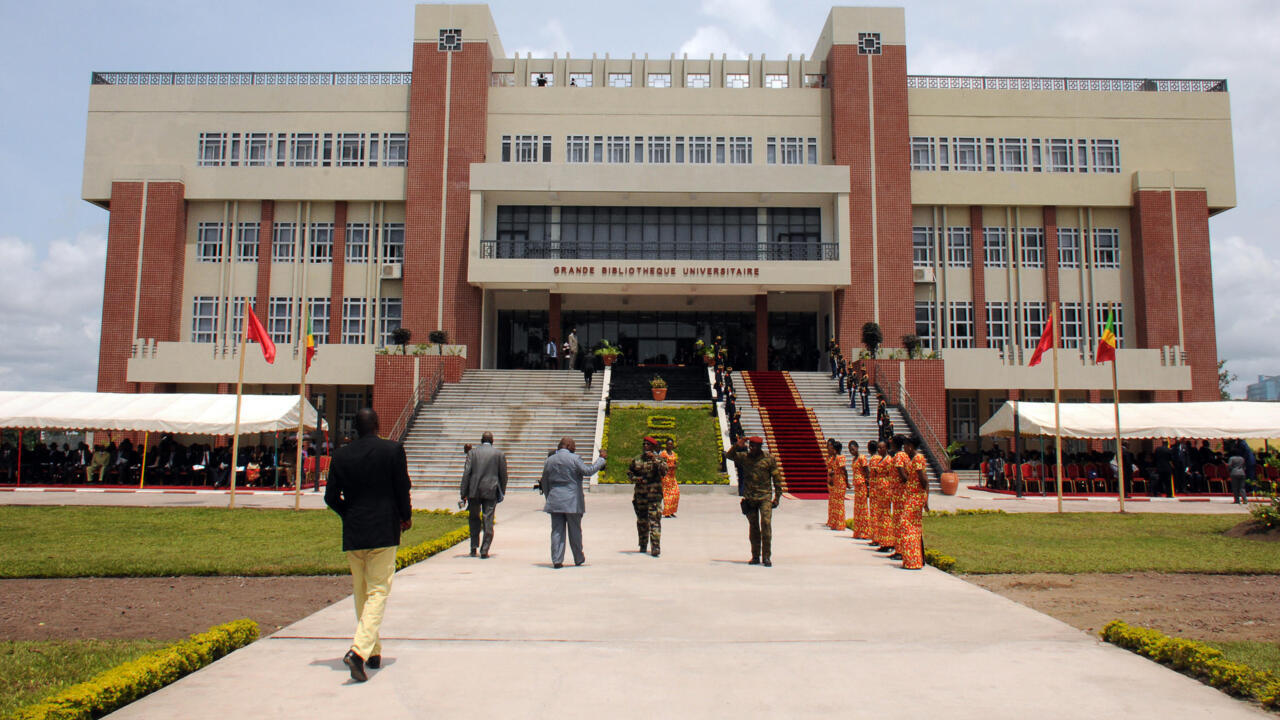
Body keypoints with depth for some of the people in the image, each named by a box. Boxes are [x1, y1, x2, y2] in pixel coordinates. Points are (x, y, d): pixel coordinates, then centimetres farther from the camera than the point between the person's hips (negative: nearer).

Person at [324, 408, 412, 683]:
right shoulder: (393, 450, -6)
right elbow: (402, 490, -5)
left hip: (352, 535, 4)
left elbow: (331, 498, 5)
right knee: (378, 593, -1)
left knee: (361, 594, 16)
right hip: (384, 532, -3)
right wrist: (406, 517, 12)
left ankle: (374, 653, 26)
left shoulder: (341, 456, 3)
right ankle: (359, 650, -19)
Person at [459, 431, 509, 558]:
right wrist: (502, 493, 14)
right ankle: (484, 550, -3)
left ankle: (474, 548, 13)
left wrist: (463, 493, -2)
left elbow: (466, 473, -3)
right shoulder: (499, 454, 3)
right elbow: (503, 475, 4)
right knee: (488, 521, 1)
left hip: (474, 491, 1)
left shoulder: (473, 453, 2)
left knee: (474, 518, 16)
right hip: (491, 491, -1)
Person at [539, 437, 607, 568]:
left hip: (555, 501, 4)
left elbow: (544, 483, 13)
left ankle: (557, 560, -1)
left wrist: (549, 498, 21)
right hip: (572, 501, -4)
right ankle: (578, 559, 20)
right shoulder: (574, 459, -7)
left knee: (557, 531, 4)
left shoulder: (549, 460, 10)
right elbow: (588, 471, -9)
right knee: (575, 531, 8)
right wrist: (601, 459, 1)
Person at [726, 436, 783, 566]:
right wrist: (737, 446, -8)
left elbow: (777, 478, 4)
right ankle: (755, 556, 16)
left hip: (765, 497, -2)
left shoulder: (769, 459, 0)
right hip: (749, 498, 2)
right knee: (753, 526, 7)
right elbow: (729, 455, 9)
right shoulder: (744, 457, 5)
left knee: (766, 523, -13)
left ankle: (766, 556, -7)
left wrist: (777, 497, 1)